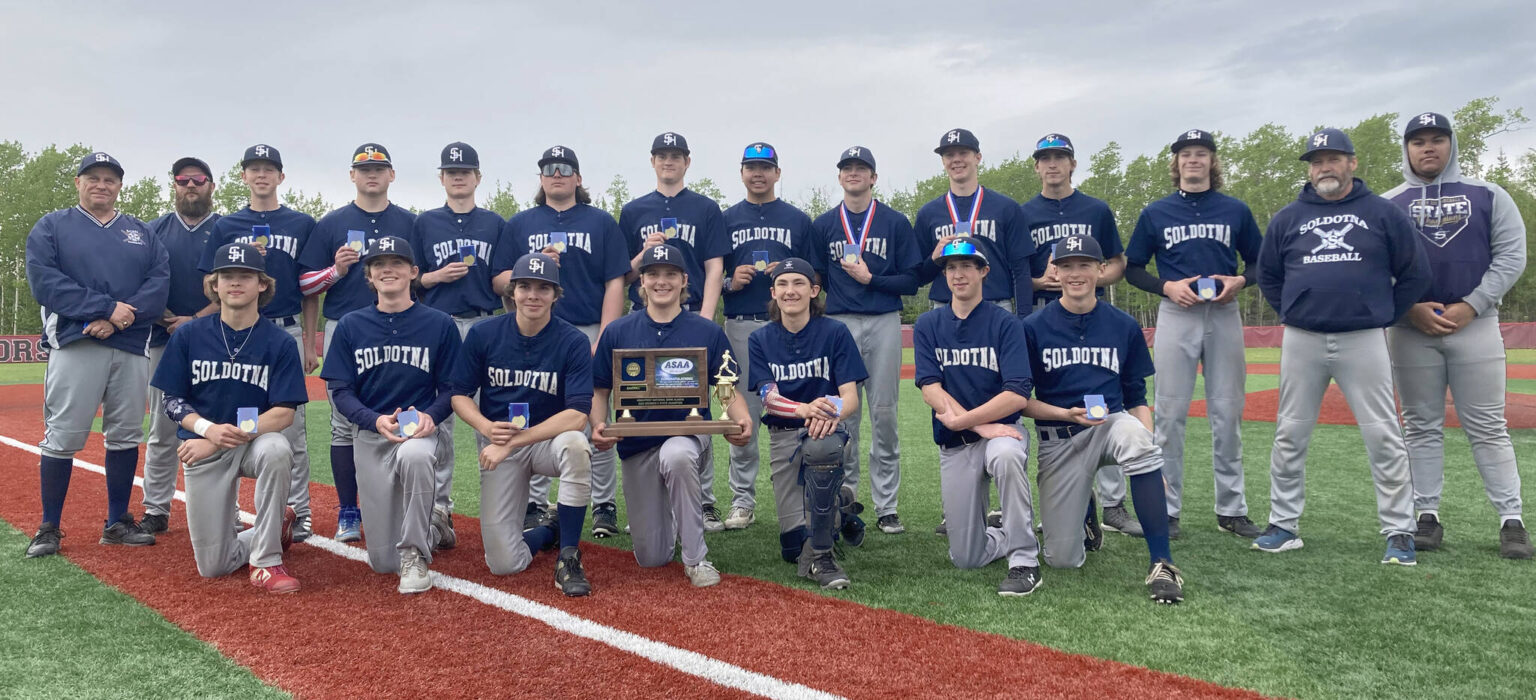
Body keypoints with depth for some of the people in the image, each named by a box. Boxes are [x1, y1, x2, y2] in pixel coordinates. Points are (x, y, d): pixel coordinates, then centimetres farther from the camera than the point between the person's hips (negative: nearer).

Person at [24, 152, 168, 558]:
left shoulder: (142, 233, 16)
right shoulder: (52, 227, 8)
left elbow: (160, 281, 3)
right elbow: (44, 280, -6)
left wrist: (120, 320, -13)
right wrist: (107, 307, -17)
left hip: (132, 346, 3)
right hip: (75, 344, -3)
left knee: (125, 436, 6)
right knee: (63, 437, -5)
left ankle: (117, 523, 16)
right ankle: (49, 528, 7)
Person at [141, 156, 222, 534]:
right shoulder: (155, 230, 12)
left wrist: (196, 320, -13)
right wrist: (169, 321, -8)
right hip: (165, 341, 2)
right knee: (162, 430, 5)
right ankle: (156, 511, 13)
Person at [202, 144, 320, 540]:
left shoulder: (302, 224, 8)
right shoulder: (226, 227, 11)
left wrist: (309, 344, 3)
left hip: (287, 333, -1)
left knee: (291, 426, 0)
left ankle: (298, 511, 6)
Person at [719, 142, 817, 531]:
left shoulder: (798, 220, 12)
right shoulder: (727, 220, 14)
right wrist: (730, 281, -7)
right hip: (740, 326, 1)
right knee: (742, 414, 1)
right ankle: (742, 500, 9)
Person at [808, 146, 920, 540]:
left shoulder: (896, 223, 7)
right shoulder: (823, 225, 12)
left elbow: (911, 281, 3)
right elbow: (817, 281, 10)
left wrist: (870, 279, -9)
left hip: (884, 323, -1)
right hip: (839, 323, 1)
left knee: (884, 414, 0)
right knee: (843, 415, 2)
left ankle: (886, 506, 7)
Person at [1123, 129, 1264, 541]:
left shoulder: (1236, 211, 10)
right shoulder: (1156, 213, 8)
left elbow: (1258, 261, 15)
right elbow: (1133, 268, 8)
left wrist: (1239, 281, -6)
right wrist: (1166, 286, -9)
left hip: (1224, 316, 1)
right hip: (1176, 315, -1)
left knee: (1228, 413, 3)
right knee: (1170, 413, -3)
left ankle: (1231, 509, 12)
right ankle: (1167, 509, 5)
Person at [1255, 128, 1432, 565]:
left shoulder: (1383, 214, 5)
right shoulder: (1287, 219, 10)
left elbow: (1415, 273, 7)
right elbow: (1268, 276, 19)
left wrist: (1384, 316, 3)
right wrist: (1293, 313, 9)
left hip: (1363, 340, -2)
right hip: (1301, 341, 2)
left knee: (1384, 437, -1)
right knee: (1290, 437, 5)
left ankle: (1399, 532, 8)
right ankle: (1284, 525, 14)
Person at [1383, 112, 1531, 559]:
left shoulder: (1488, 196, 8)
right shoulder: (1386, 205, 8)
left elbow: (1511, 257, 1)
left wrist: (1470, 306, -10)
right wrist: (1412, 309, -11)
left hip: (1476, 323, 0)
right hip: (1410, 328, 1)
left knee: (1487, 428, 0)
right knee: (1422, 426, 5)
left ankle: (1511, 520, 5)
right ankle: (1428, 517, 11)